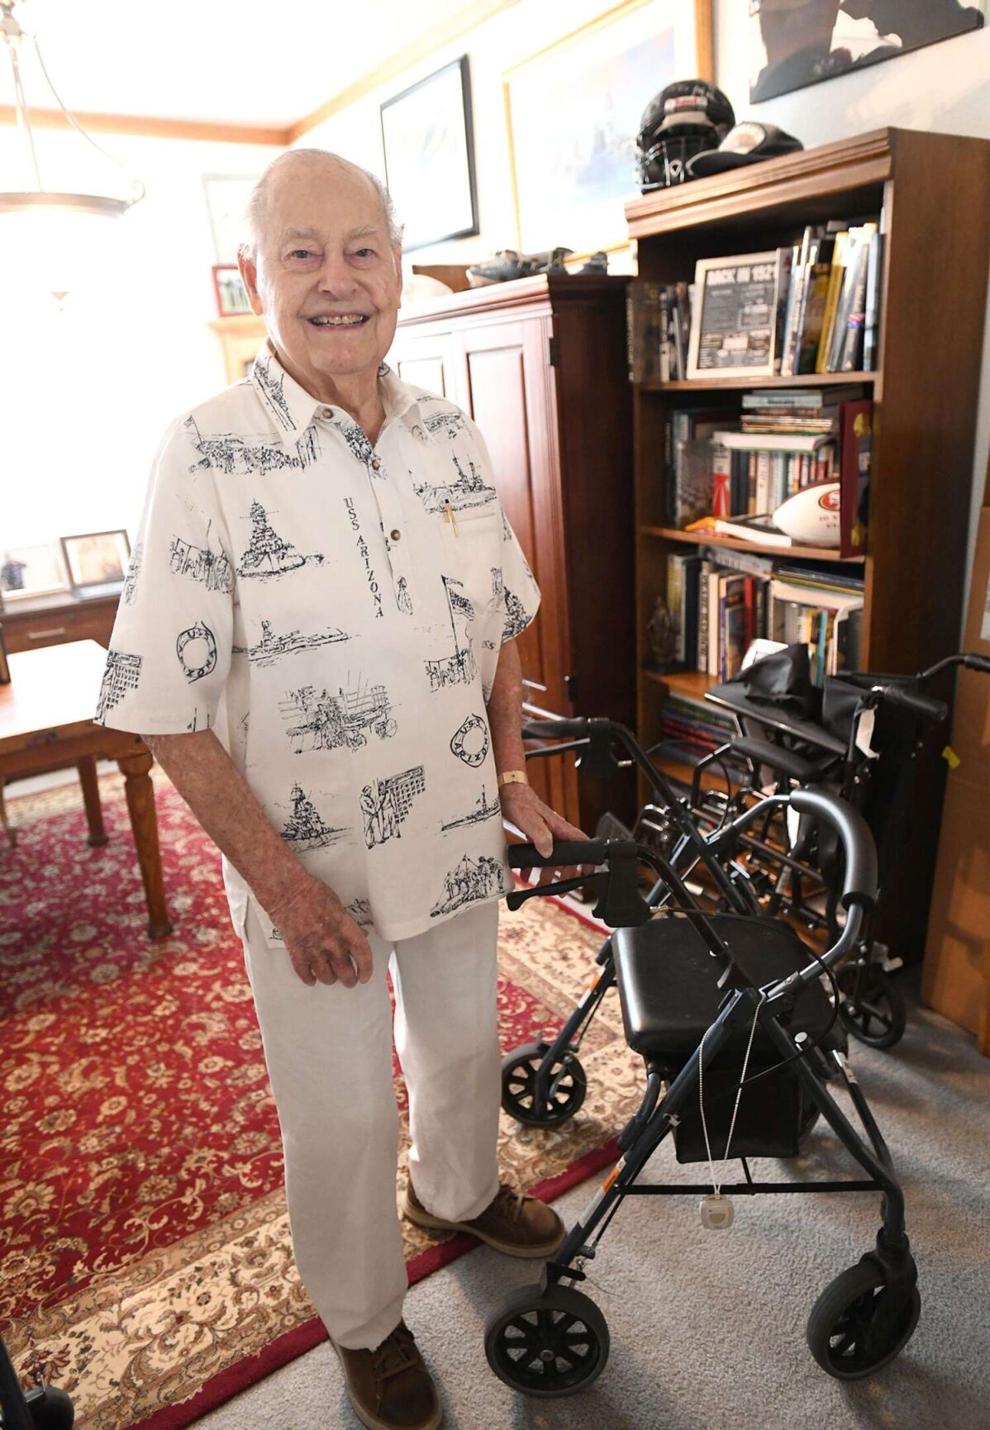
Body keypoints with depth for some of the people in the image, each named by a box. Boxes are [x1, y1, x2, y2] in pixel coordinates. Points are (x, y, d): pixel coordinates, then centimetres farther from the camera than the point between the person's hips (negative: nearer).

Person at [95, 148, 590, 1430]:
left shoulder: (452, 438, -1)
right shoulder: (207, 458, -18)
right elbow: (164, 709, -17)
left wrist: (512, 778, 4)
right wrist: (280, 881, -19)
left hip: (459, 837, 5)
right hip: (308, 863, -4)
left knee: (461, 1040, 26)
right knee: (341, 1110, 15)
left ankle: (458, 1190, 59)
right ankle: (362, 1321, 45)